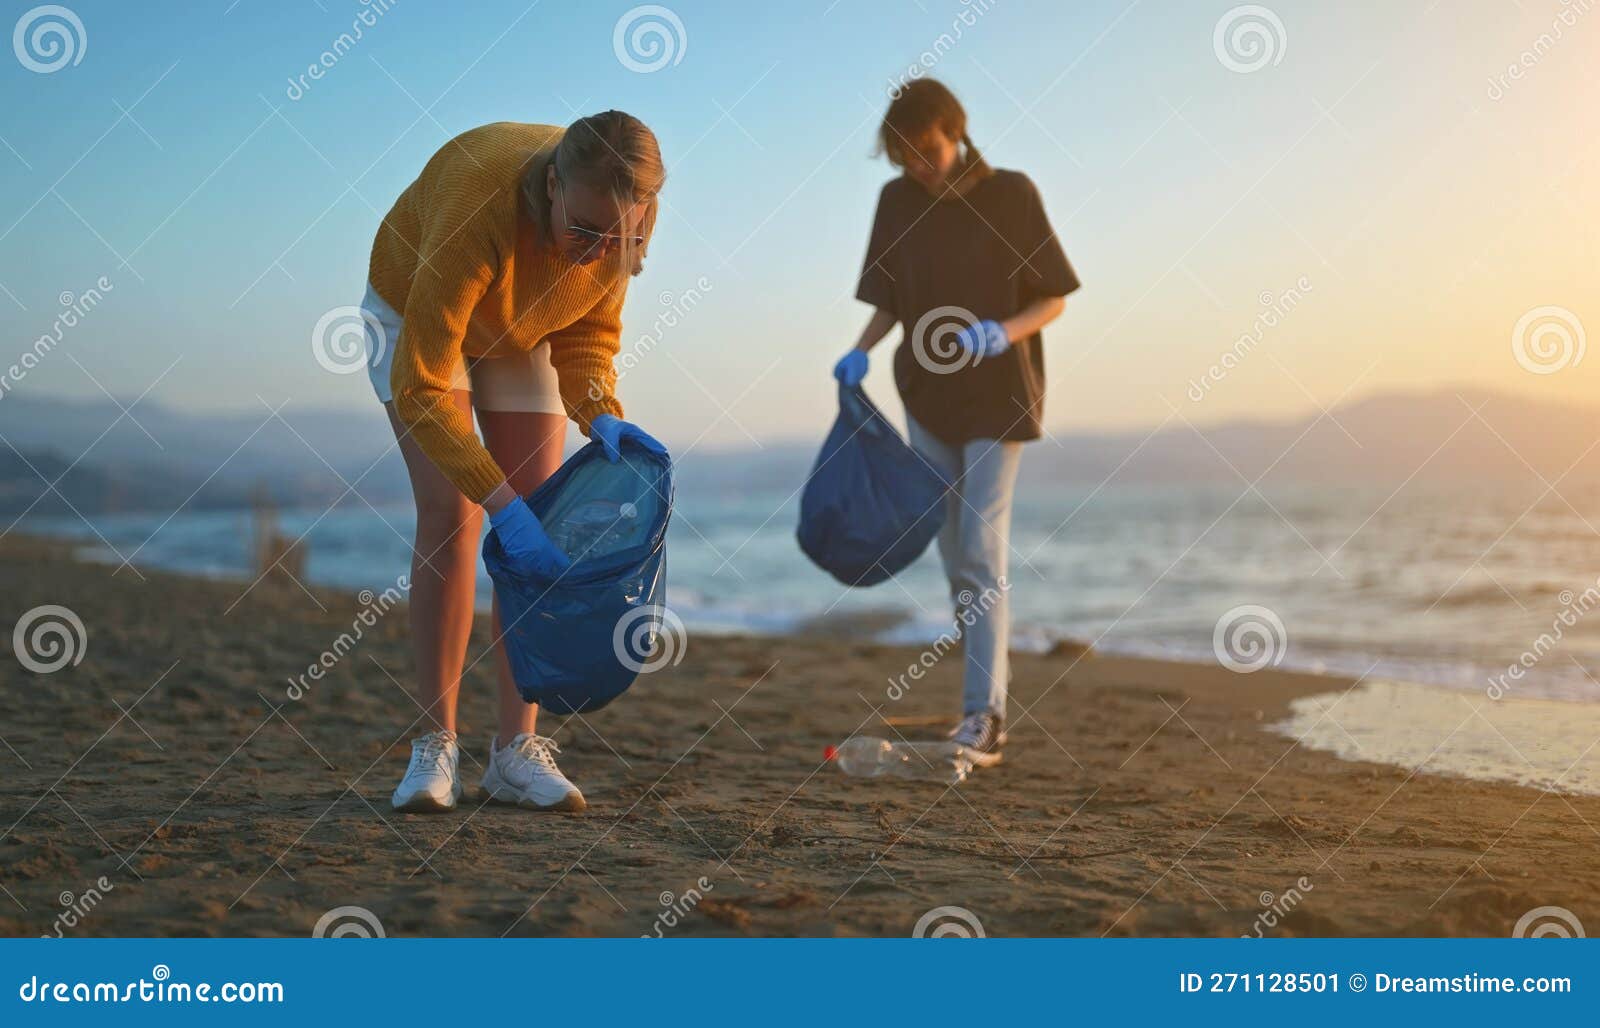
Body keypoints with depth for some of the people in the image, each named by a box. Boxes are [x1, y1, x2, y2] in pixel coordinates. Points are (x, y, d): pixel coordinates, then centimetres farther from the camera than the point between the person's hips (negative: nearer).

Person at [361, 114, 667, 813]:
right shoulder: (476, 206, -42)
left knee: (536, 531, -6)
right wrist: (501, 501, -46)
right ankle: (435, 744, -10)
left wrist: (599, 415, -29)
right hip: (416, 315, -4)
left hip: (523, 334, 4)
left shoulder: (628, 217, -28)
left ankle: (516, 749, -2)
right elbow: (421, 388, -40)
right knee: (450, 516, -18)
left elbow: (587, 333, -9)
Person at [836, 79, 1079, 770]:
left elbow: (1053, 299, -5)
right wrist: (862, 351, -8)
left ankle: (984, 717, -13)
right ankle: (987, 696, 19)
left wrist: (1001, 334, -23)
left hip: (996, 396, -4)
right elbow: (889, 302, 10)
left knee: (981, 553, -13)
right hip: (927, 394, 5)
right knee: (955, 558, 8)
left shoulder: (1011, 195, -8)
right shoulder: (897, 201, 2)